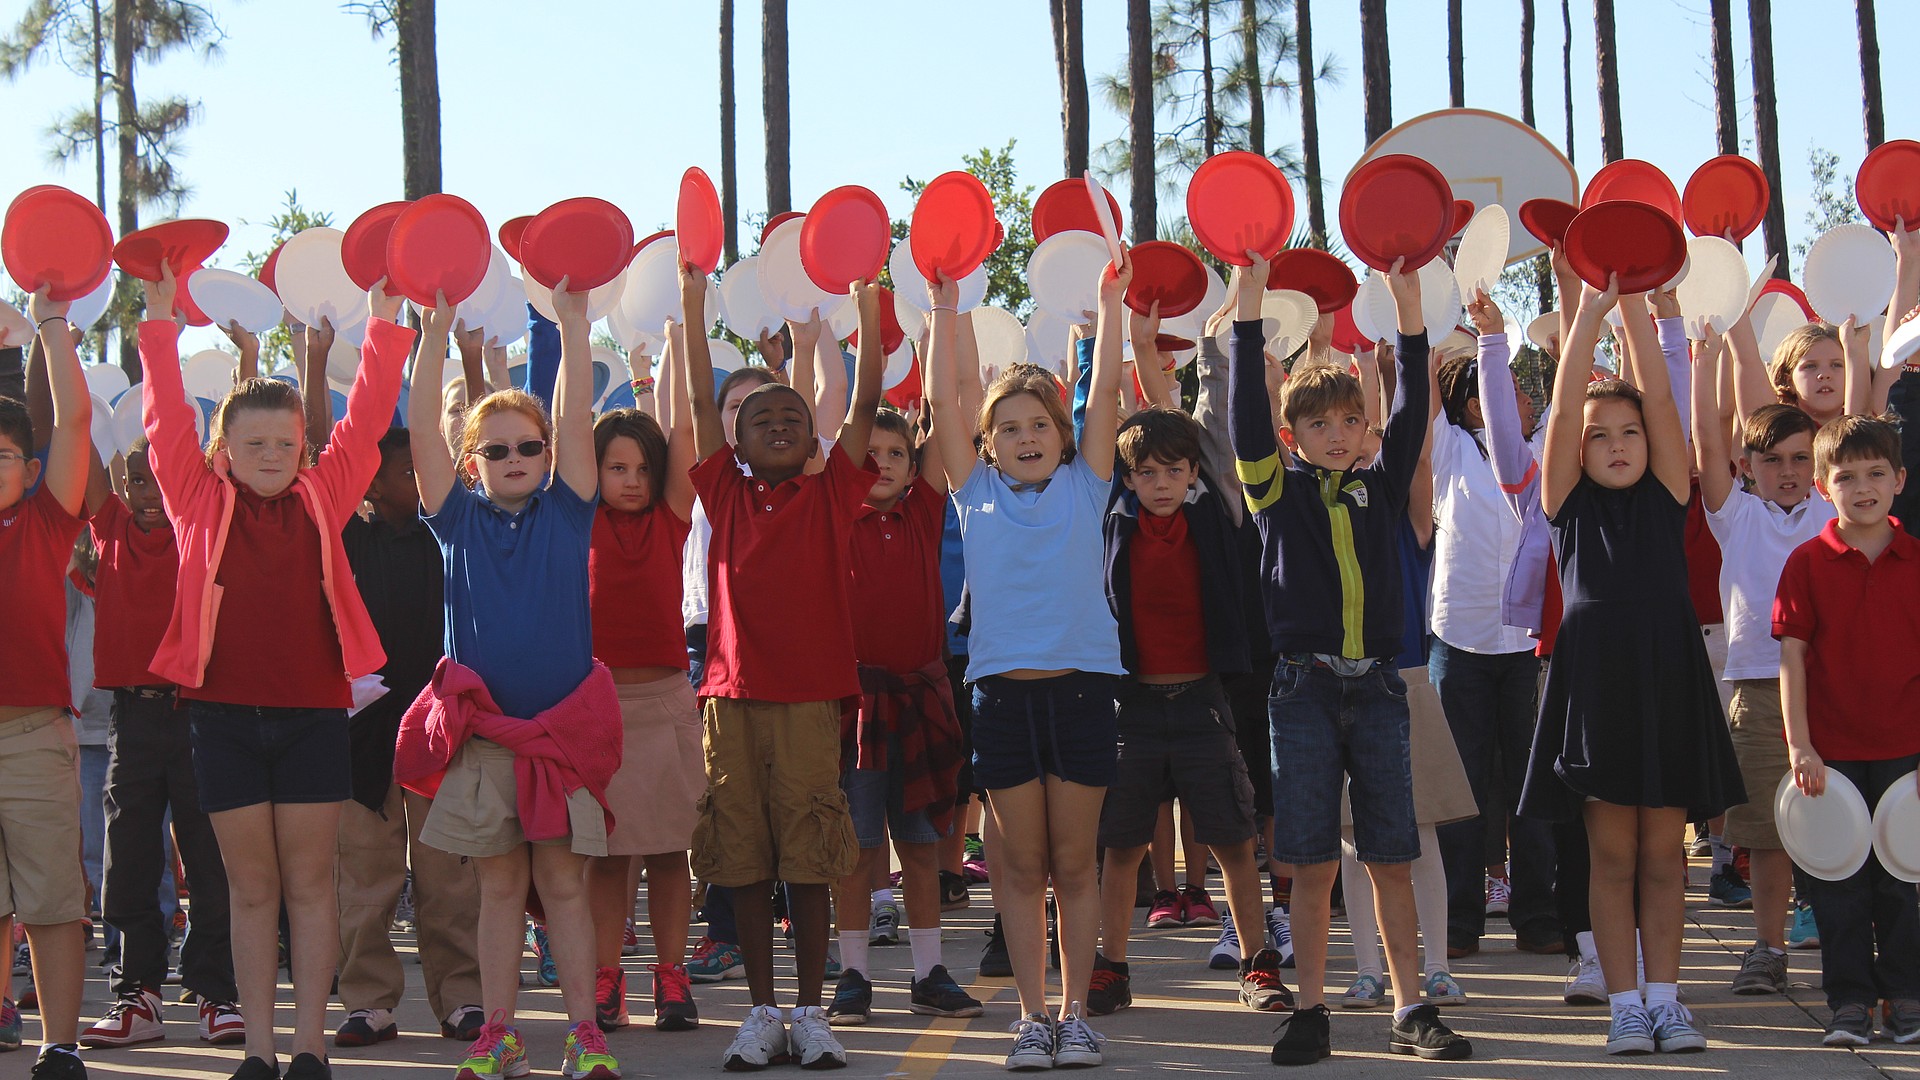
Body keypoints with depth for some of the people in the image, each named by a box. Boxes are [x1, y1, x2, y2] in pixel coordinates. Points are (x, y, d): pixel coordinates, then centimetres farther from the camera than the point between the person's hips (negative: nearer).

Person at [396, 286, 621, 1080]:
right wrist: (436, 330, -7)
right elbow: (422, 430, -2)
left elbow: (575, 421, -4)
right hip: (479, 726, 1)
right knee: (499, 886, 5)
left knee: (563, 880, 2)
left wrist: (573, 323, -9)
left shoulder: (565, 510, 6)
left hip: (564, 728, -1)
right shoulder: (459, 518, 6)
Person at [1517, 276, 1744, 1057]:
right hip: (1594, 682, -1)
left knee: (1663, 855, 5)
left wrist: (1635, 306, -2)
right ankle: (1624, 1004, 7)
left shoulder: (1666, 496, 8)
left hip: (1667, 683, 1)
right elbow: (1564, 406, -4)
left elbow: (1661, 397, 0)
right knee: (1612, 855, 2)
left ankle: (1664, 999, 11)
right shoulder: (1569, 502, 6)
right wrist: (1590, 311, -6)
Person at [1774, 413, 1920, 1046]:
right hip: (1829, 751, -1)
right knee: (1837, 880, 5)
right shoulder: (1808, 562, -4)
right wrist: (1799, 746, -11)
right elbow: (1792, 656, -5)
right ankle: (1849, 1000, 15)